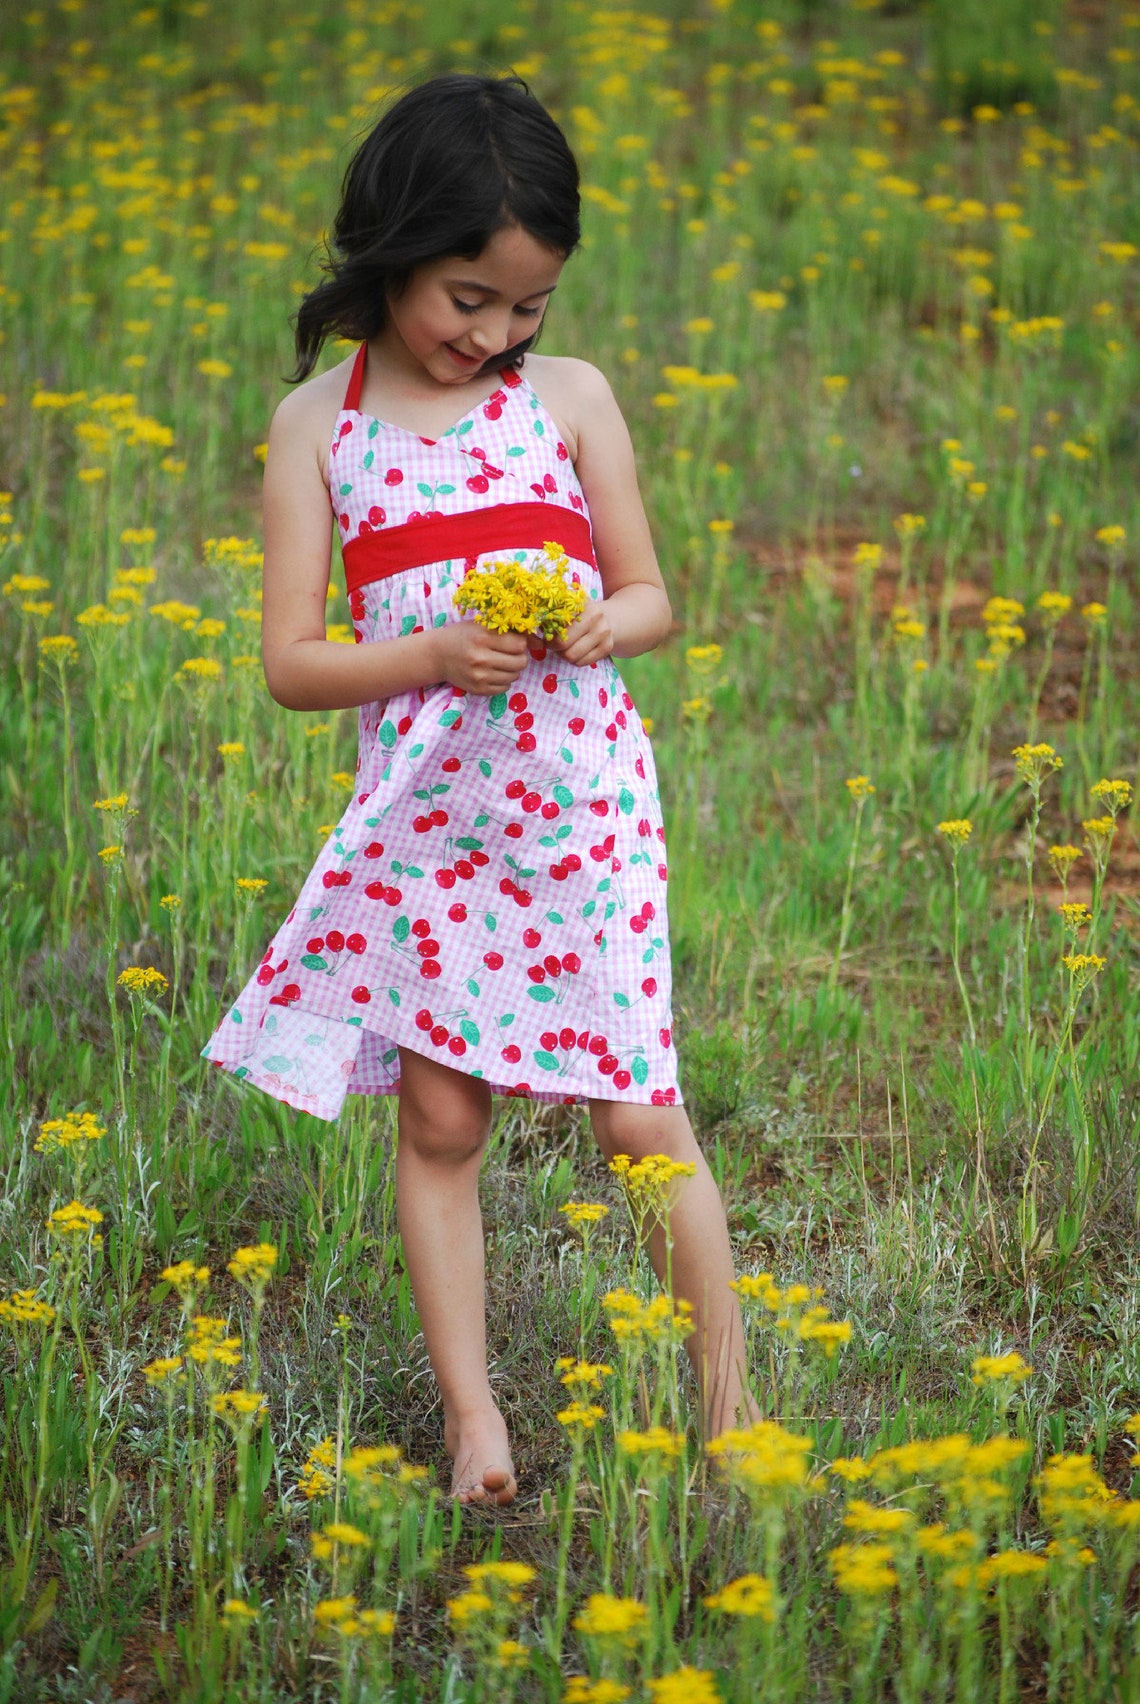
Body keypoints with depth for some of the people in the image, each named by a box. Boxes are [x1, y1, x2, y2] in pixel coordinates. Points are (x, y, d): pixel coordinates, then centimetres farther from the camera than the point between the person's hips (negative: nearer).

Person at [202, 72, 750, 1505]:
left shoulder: (569, 396, 2)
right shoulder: (317, 422, 1)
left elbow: (652, 596, 10)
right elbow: (291, 662, -2)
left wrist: (601, 623, -13)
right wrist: (436, 654, -18)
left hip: (579, 796, -1)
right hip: (422, 809, 1)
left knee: (637, 1120, -1)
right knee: (437, 1120, 3)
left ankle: (730, 1402, 10)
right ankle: (471, 1416, 13)